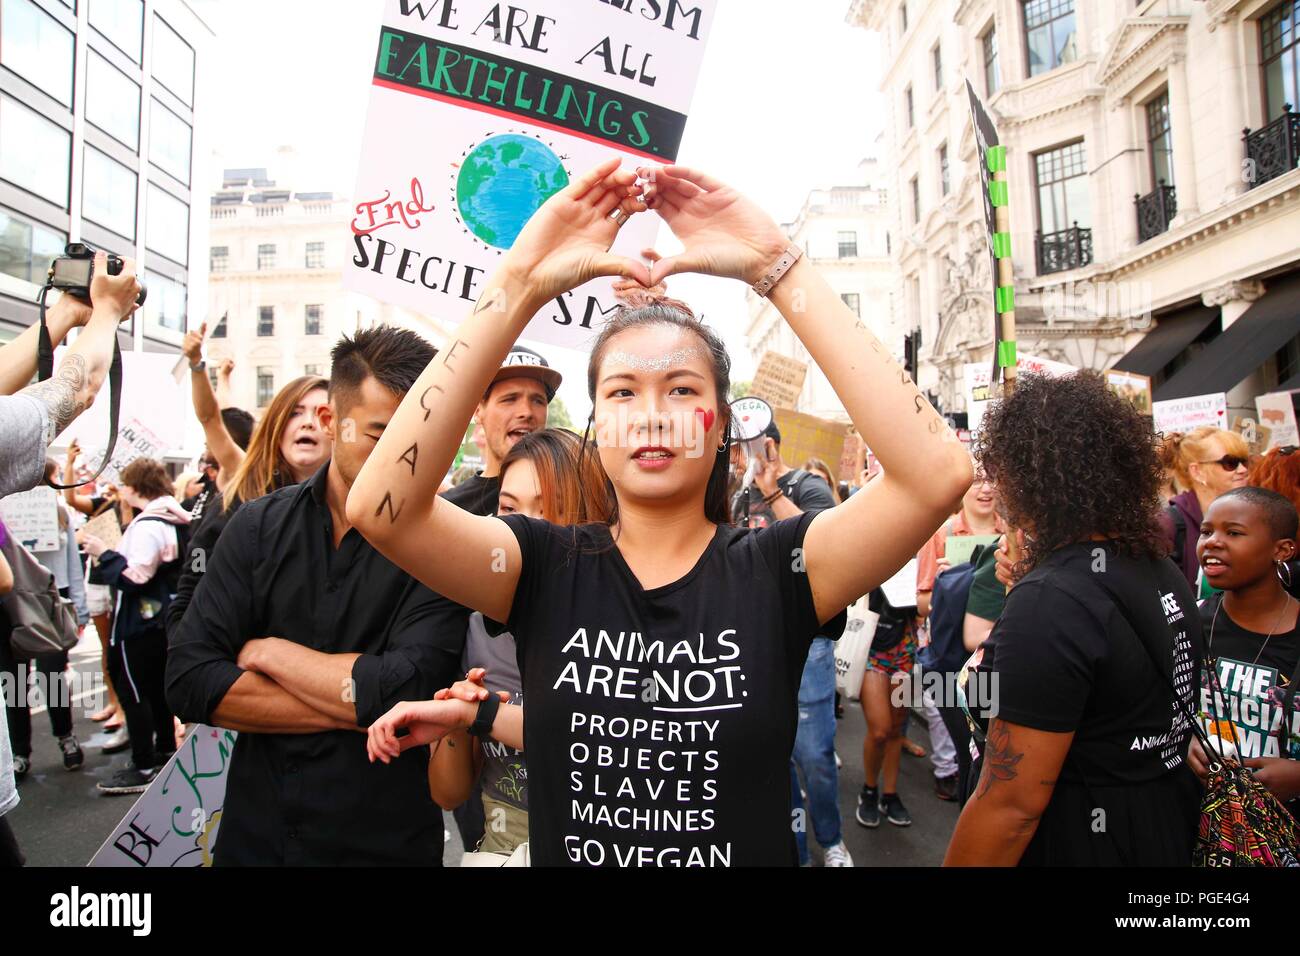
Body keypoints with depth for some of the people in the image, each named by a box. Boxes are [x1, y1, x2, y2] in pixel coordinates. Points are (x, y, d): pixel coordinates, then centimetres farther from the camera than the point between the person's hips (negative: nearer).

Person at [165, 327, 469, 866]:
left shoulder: (443, 543, -14)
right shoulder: (260, 526, -3)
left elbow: (410, 689, -25)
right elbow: (189, 680, -11)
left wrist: (269, 652, -13)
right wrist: (358, 706, -18)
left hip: (386, 843, -2)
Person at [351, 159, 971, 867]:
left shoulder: (774, 572, -15)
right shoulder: (545, 569, -13)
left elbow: (937, 474, -29)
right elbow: (380, 505, -27)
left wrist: (778, 268, -30)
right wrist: (520, 284, -32)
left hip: (749, 852, 0)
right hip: (567, 849, 1)